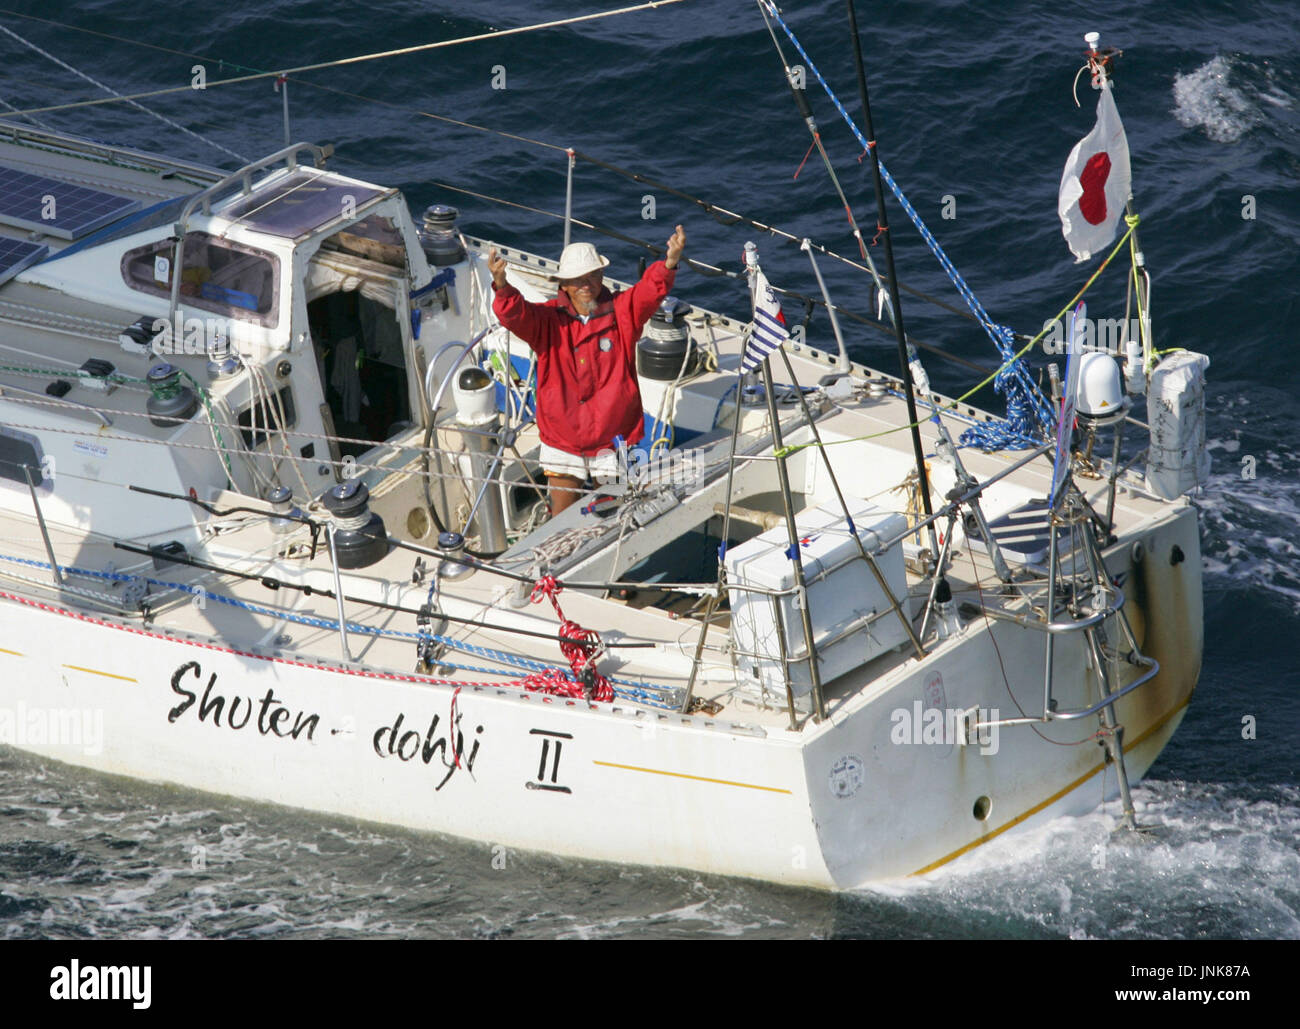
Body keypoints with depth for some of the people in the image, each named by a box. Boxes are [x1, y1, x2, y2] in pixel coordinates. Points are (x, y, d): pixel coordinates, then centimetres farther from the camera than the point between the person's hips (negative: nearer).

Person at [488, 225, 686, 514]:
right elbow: (514, 315, -23)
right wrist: (501, 285, -46)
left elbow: (650, 290, -25)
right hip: (561, 443, 1)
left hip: (613, 439, 0)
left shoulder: (622, 311, -7)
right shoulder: (548, 320, -6)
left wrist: (670, 262, -47)